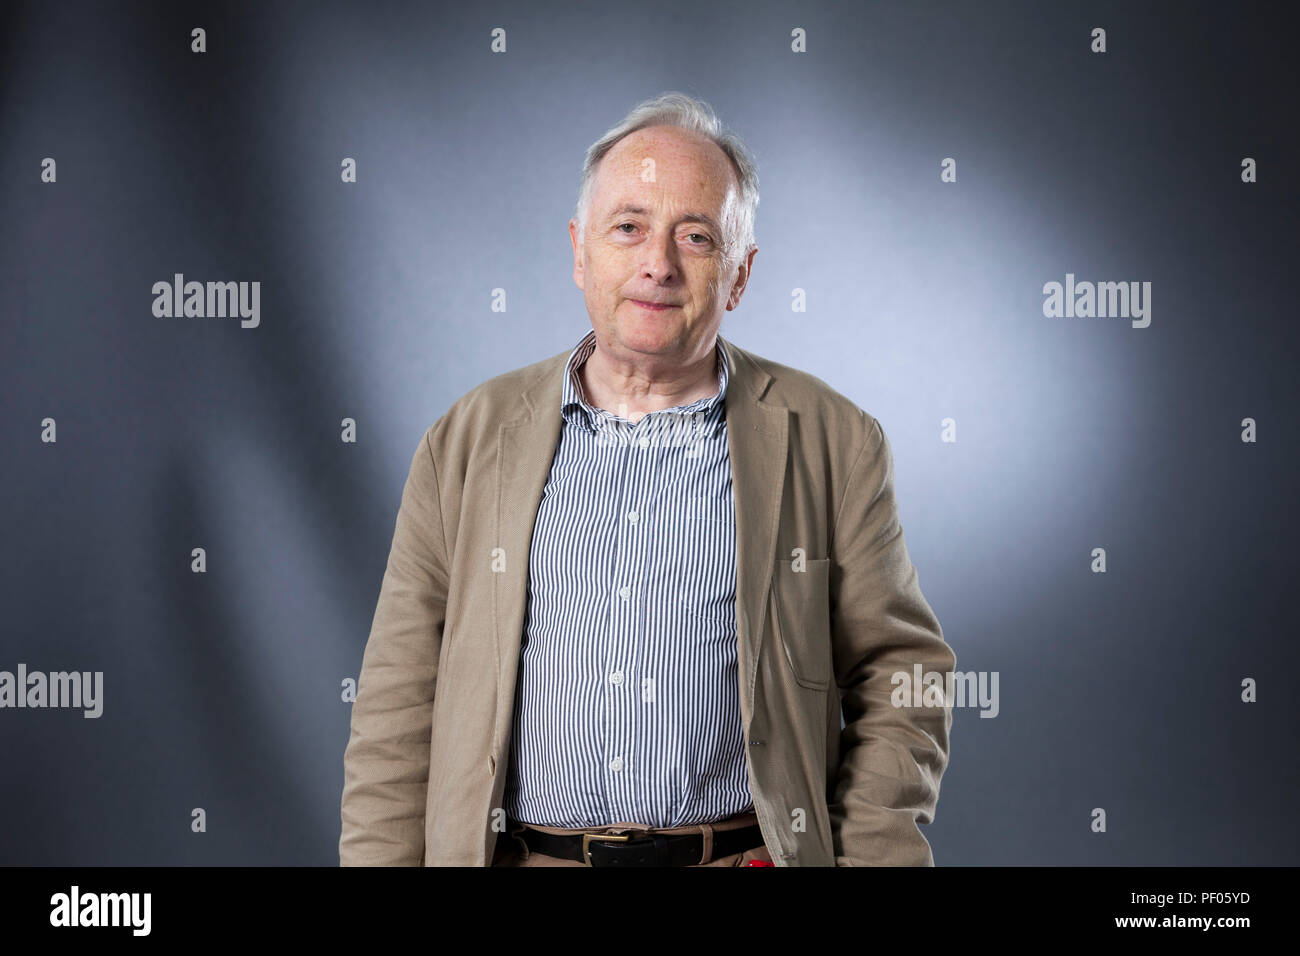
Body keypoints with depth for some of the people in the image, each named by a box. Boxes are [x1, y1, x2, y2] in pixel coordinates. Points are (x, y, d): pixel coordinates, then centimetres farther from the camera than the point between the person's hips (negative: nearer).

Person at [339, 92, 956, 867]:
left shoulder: (832, 443, 3)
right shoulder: (468, 439, 6)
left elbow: (901, 684, 3)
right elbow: (399, 710, 6)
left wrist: (876, 857, -7)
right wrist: (383, 858, -2)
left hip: (745, 855, 0)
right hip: (511, 855, 1)